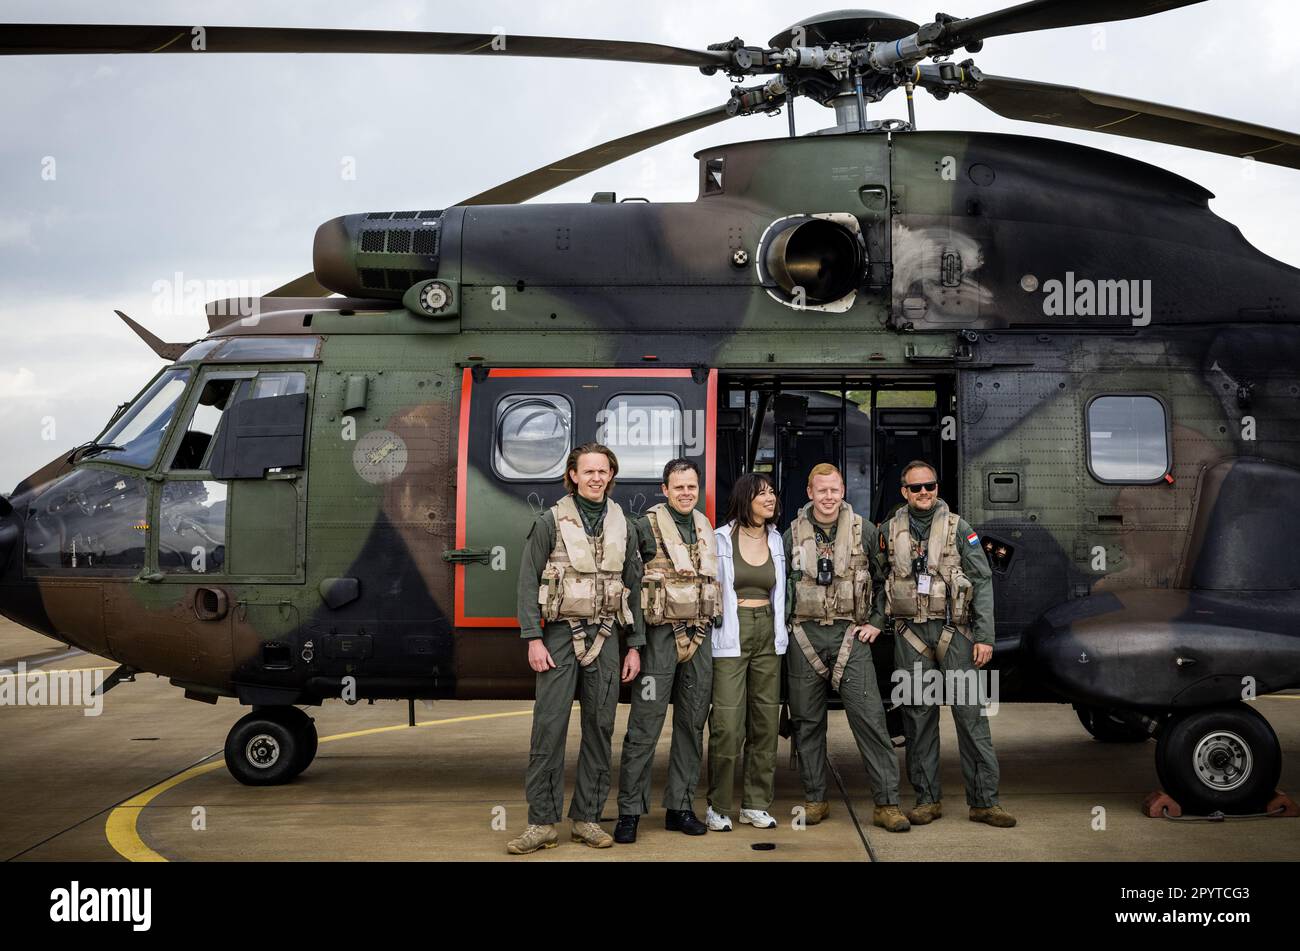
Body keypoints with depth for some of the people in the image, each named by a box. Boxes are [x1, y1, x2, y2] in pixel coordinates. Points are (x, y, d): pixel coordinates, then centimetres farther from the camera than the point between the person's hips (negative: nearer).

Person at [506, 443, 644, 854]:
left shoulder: (624, 526, 9)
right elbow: (528, 580, -3)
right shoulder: (551, 521, -1)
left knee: (600, 727, 5)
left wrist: (634, 645, 8)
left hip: (605, 637, 4)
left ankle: (588, 818, 14)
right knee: (549, 727, -6)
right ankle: (541, 823, 0)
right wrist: (533, 639, -10)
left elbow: (633, 587, 12)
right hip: (560, 634, -3)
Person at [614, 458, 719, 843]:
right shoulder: (647, 527, -5)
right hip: (660, 634, -6)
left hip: (699, 635, 6)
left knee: (692, 724, 9)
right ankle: (629, 811, 2)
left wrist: (711, 624, 17)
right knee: (645, 725, -5)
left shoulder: (706, 529, 13)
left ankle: (680, 806, 17)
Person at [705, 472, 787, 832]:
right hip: (731, 636, -5)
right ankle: (718, 807, 2)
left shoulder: (776, 540, 12)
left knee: (766, 720, 6)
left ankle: (756, 803, 16)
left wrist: (780, 633, 12)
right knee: (727, 723, -10)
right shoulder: (721, 539, -1)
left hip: (768, 635, 5)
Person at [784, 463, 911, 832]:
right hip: (805, 635, 1)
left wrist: (877, 622, 5)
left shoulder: (864, 531, 2)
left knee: (869, 717, -7)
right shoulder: (793, 534, 4)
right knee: (807, 720, 5)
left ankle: (887, 804, -3)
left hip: (851, 634, -1)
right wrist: (785, 623, 7)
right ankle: (815, 800, 17)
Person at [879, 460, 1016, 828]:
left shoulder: (958, 528, 2)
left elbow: (982, 583, 0)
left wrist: (984, 637, -6)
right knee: (918, 715, 4)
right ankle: (927, 798, 13)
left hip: (954, 631, -2)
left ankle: (984, 801, 0)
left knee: (970, 713, -5)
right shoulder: (890, 531, 9)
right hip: (910, 634, 2)